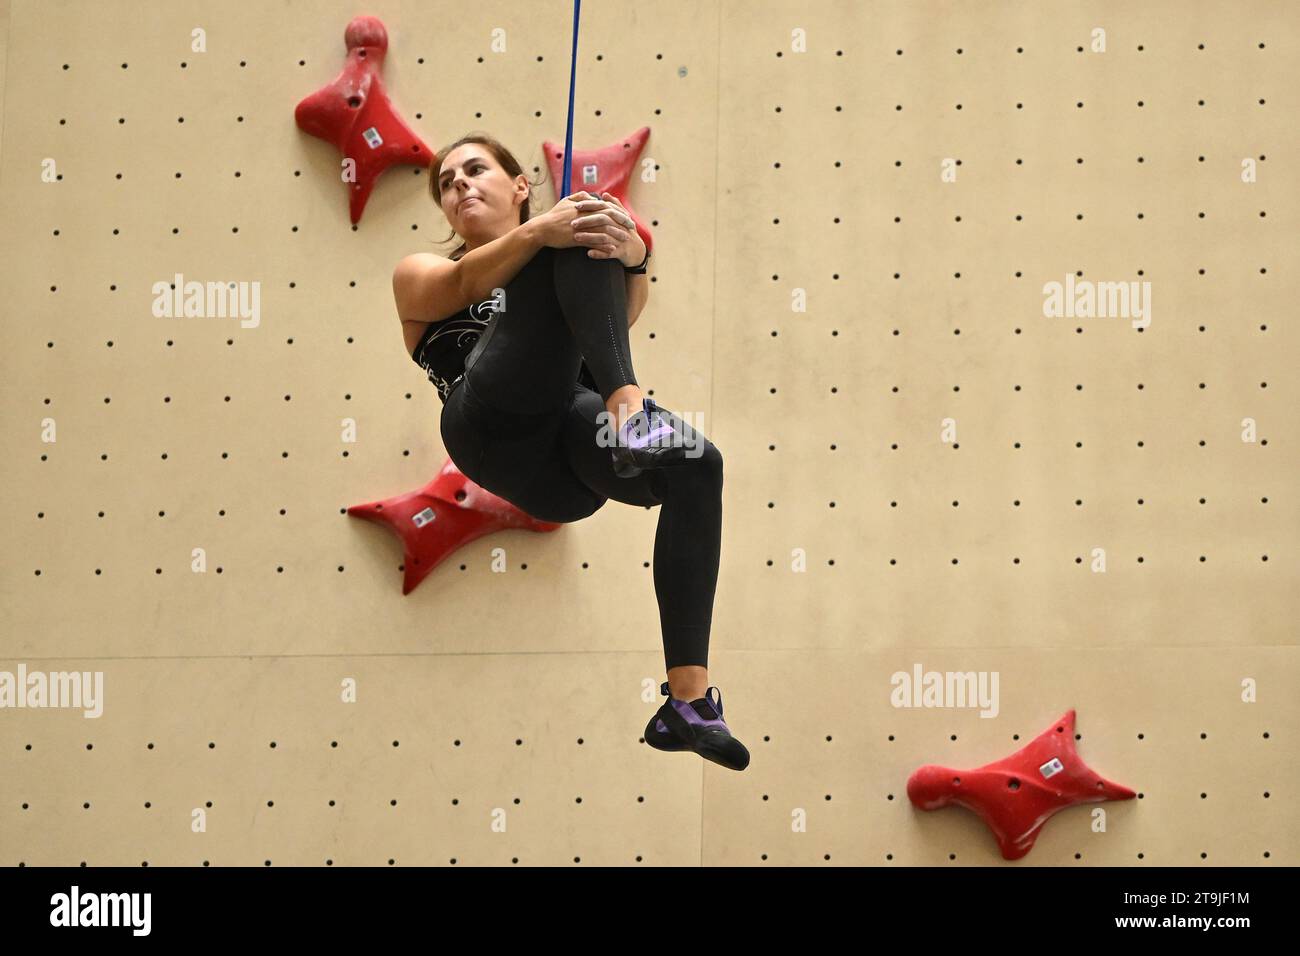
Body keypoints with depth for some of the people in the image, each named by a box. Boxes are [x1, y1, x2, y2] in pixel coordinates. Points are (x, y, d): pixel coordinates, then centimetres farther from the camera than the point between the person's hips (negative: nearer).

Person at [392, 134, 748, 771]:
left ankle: (688, 700, -30)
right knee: (583, 244, -16)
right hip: (493, 423, -3)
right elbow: (463, 283, -1)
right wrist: (538, 232, -22)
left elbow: (626, 312, 6)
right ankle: (627, 402, -40)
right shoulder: (420, 274, 28)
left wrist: (633, 258, -19)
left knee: (696, 465, -27)